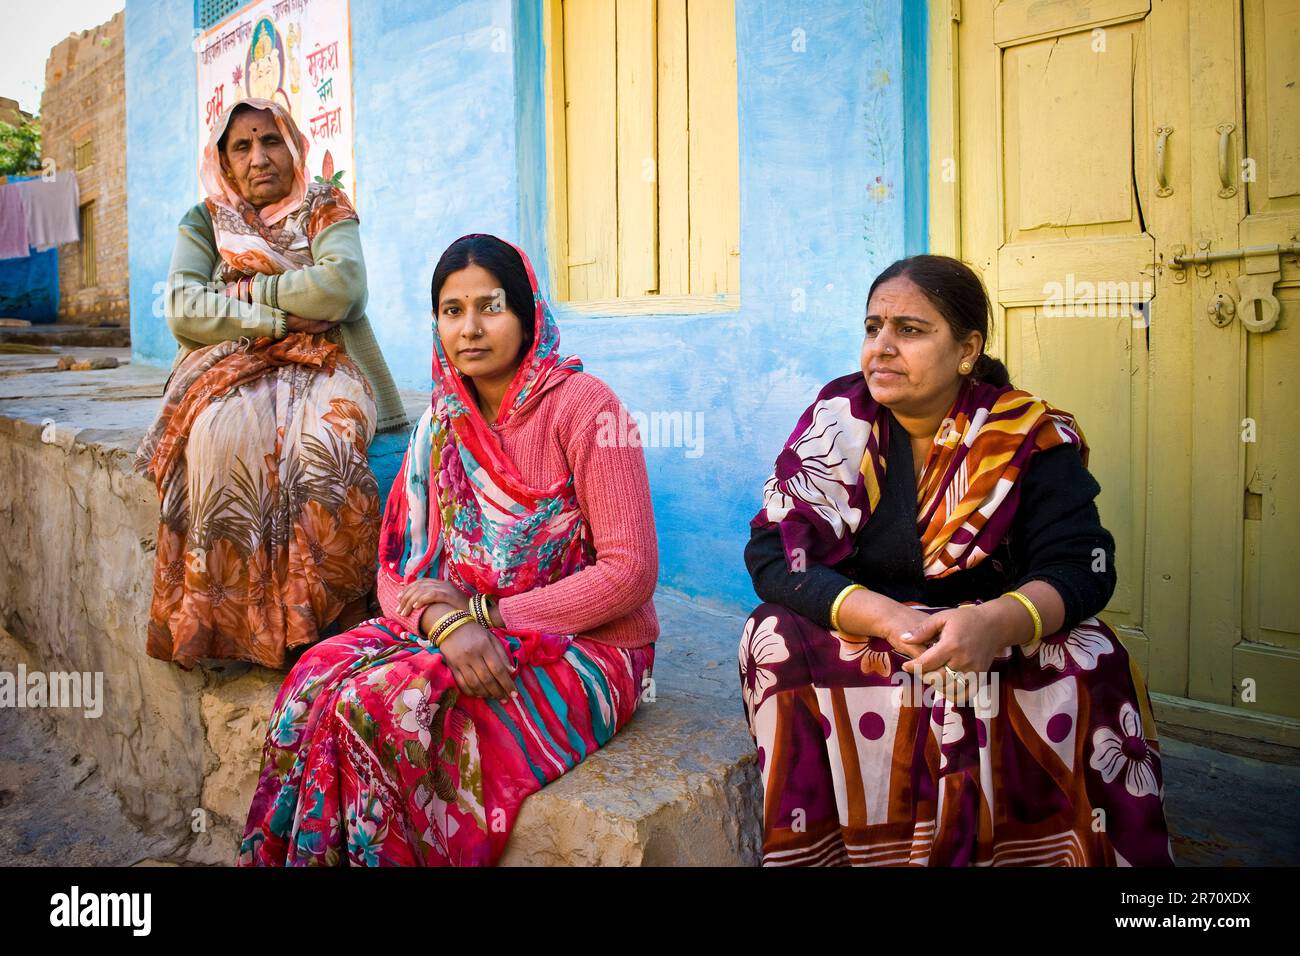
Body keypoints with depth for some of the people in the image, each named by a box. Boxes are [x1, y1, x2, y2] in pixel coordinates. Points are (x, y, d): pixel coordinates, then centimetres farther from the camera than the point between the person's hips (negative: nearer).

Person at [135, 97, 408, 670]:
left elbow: (341, 285, -10)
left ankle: (313, 614, -29)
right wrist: (282, 317, -9)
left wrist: (246, 290, -1)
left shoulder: (327, 209, 11)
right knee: (221, 435, -34)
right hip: (232, 370, 2)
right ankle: (228, 616, -27)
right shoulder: (203, 222, 16)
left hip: (320, 367, -1)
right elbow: (183, 310, -1)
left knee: (324, 439, -36)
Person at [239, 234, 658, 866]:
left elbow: (630, 572, -16)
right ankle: (303, 853, 3)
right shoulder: (443, 422, 7)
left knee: (387, 704, -24)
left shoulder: (581, 406, -12)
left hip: (584, 649, -5)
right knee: (318, 680, -16)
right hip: (466, 628, 6)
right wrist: (448, 623, -19)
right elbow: (398, 570, 4)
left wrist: (482, 612, -14)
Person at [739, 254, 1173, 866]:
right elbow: (772, 554, -12)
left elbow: (1081, 567, -11)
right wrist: (886, 617, -29)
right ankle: (813, 852, -11)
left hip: (1000, 650, 0)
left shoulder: (1028, 436, -6)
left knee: (1090, 666, -26)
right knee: (777, 641, -27)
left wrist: (997, 622, -34)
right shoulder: (836, 422, -6)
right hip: (855, 645, 0)